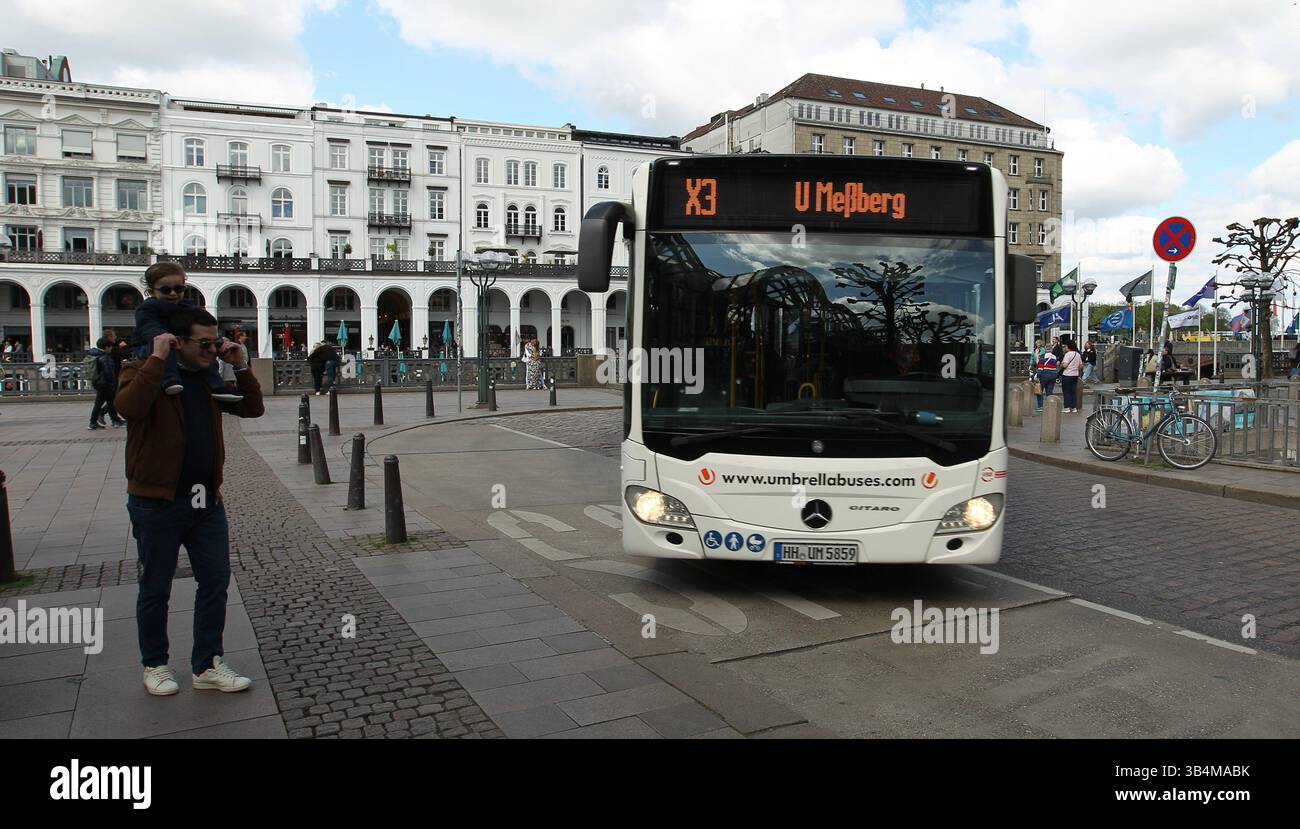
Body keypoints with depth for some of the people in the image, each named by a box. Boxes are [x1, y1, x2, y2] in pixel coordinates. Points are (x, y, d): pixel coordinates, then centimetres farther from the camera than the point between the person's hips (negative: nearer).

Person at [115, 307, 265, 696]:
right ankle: (155, 665, 26)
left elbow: (253, 408, 11)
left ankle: (207, 665, 19)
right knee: (155, 589, 9)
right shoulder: (142, 371, -8)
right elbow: (129, 406, -29)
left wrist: (239, 366, 1)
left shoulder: (211, 378, 9)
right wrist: (157, 359, -26)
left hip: (207, 500, 6)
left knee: (215, 583, 7)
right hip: (157, 502, -5)